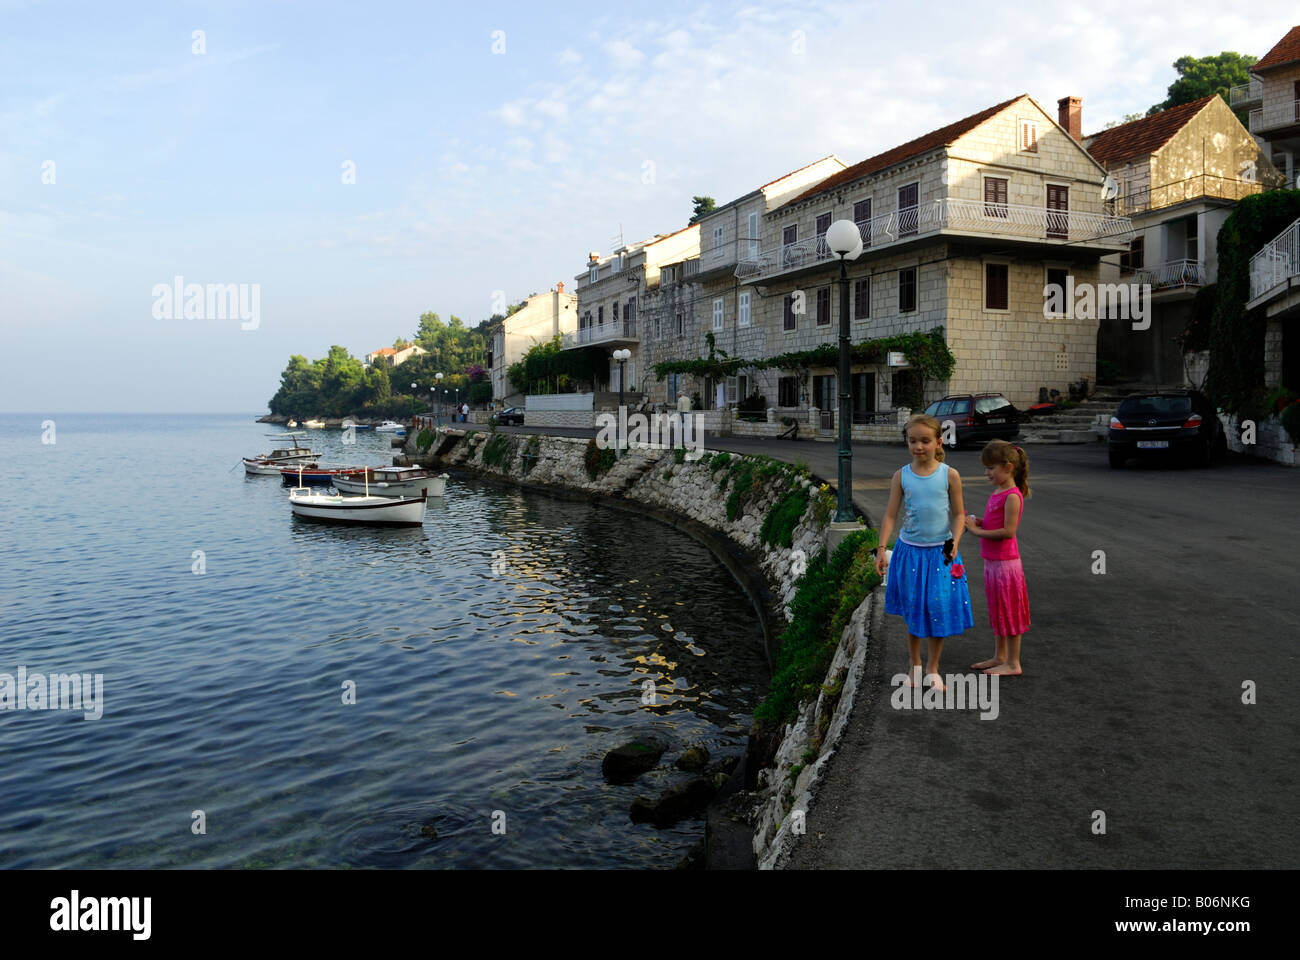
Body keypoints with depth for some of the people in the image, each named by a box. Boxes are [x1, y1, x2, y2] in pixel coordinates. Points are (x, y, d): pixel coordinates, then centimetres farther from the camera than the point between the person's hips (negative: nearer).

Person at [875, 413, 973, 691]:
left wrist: (955, 541, -16)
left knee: (940, 609, 1)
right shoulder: (901, 476, -3)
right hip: (910, 550, 1)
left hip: (940, 552, -1)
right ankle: (914, 665, 29)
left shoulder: (950, 475, -6)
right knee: (913, 610, 11)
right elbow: (891, 514, -2)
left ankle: (933, 667, 21)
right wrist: (881, 548, -9)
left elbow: (959, 513, -1)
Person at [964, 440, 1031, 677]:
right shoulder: (997, 492, 10)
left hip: (1005, 562, -9)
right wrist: (978, 522, 2)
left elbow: (1008, 531, -23)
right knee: (998, 610, 18)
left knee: (1009, 612, 1)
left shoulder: (1012, 496, -18)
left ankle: (1013, 663, 11)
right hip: (992, 561, 9)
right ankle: (1000, 656, 30)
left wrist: (978, 531, -18)